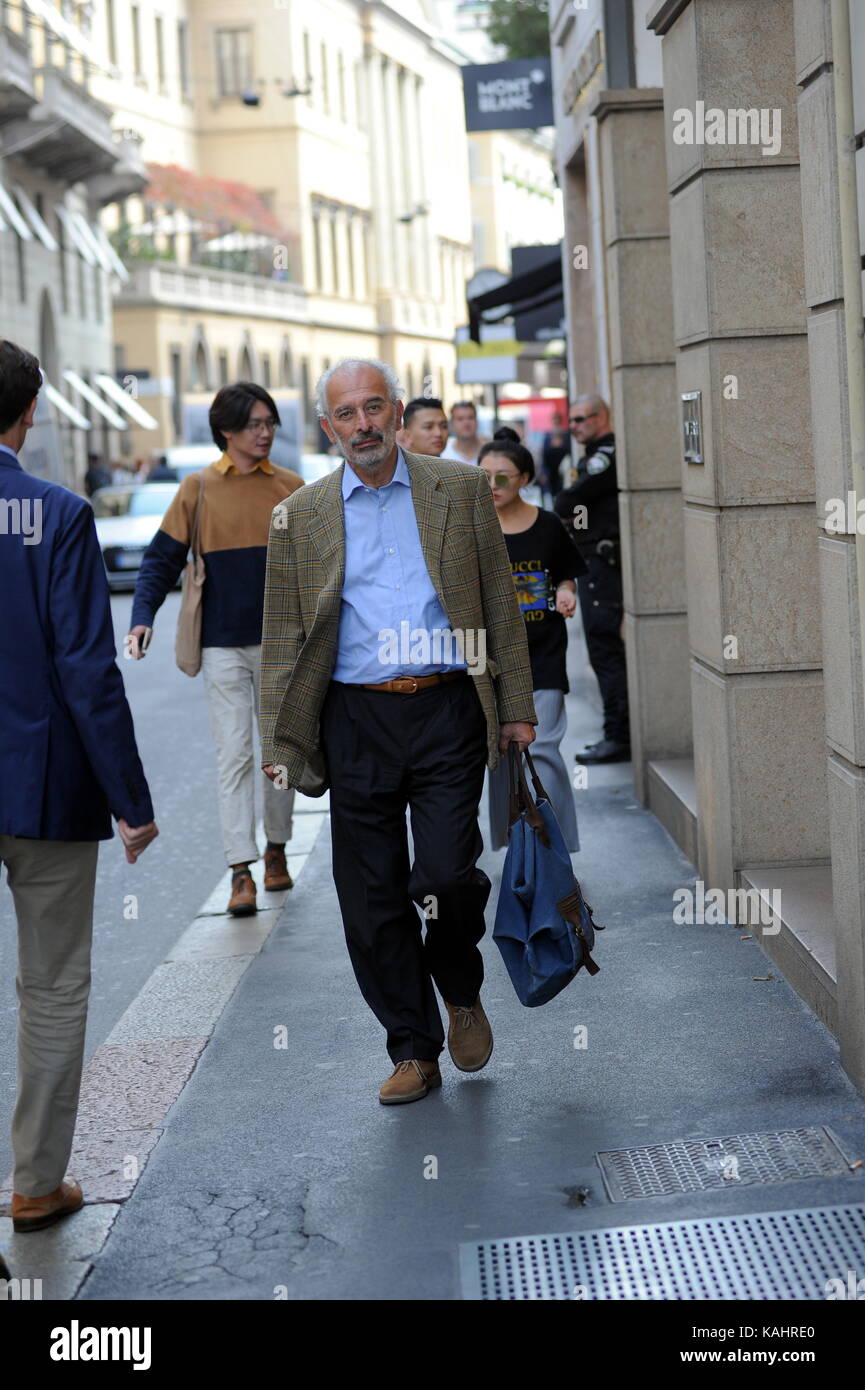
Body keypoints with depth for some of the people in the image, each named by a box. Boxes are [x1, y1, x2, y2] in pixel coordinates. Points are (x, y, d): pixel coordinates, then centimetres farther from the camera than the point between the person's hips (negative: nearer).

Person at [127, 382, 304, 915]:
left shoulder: (292, 489, 4)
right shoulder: (199, 490, 0)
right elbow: (162, 560, 1)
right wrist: (142, 617, -13)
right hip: (224, 645, -2)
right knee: (234, 756, -4)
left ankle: (277, 849, 27)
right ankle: (241, 871, -5)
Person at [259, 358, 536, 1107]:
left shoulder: (461, 490, 6)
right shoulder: (301, 516, 8)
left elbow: (501, 603, 8)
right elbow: (284, 639, 9)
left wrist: (517, 707, 5)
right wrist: (281, 745, 3)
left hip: (447, 714, -1)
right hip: (357, 722, 2)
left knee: (446, 877, -12)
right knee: (372, 899, 3)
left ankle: (463, 991, 19)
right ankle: (414, 1051, 18)